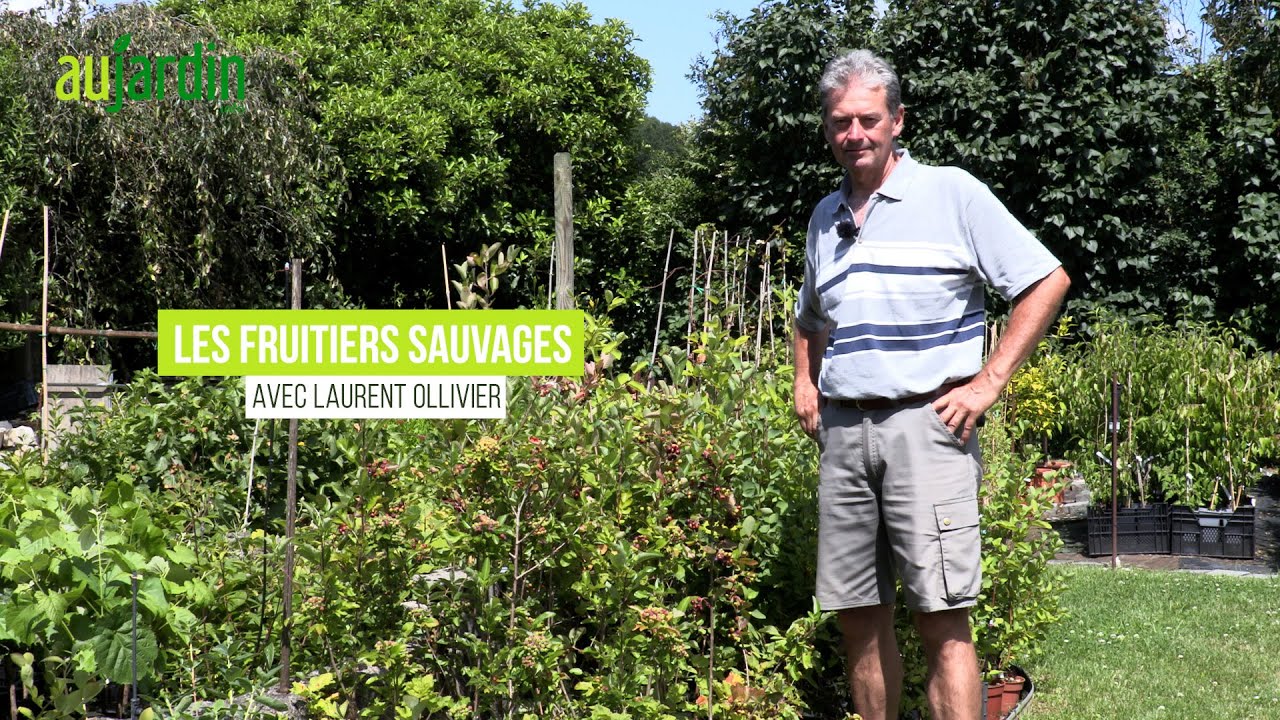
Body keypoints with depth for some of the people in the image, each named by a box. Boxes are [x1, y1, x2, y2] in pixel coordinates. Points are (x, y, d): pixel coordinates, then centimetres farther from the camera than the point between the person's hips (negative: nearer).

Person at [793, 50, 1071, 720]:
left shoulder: (952, 193, 0)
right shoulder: (825, 216, 18)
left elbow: (1048, 281, -3)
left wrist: (988, 383, -8)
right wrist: (805, 382, 15)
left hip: (923, 425, -6)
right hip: (842, 431, 6)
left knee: (942, 618, -10)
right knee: (859, 616, 8)